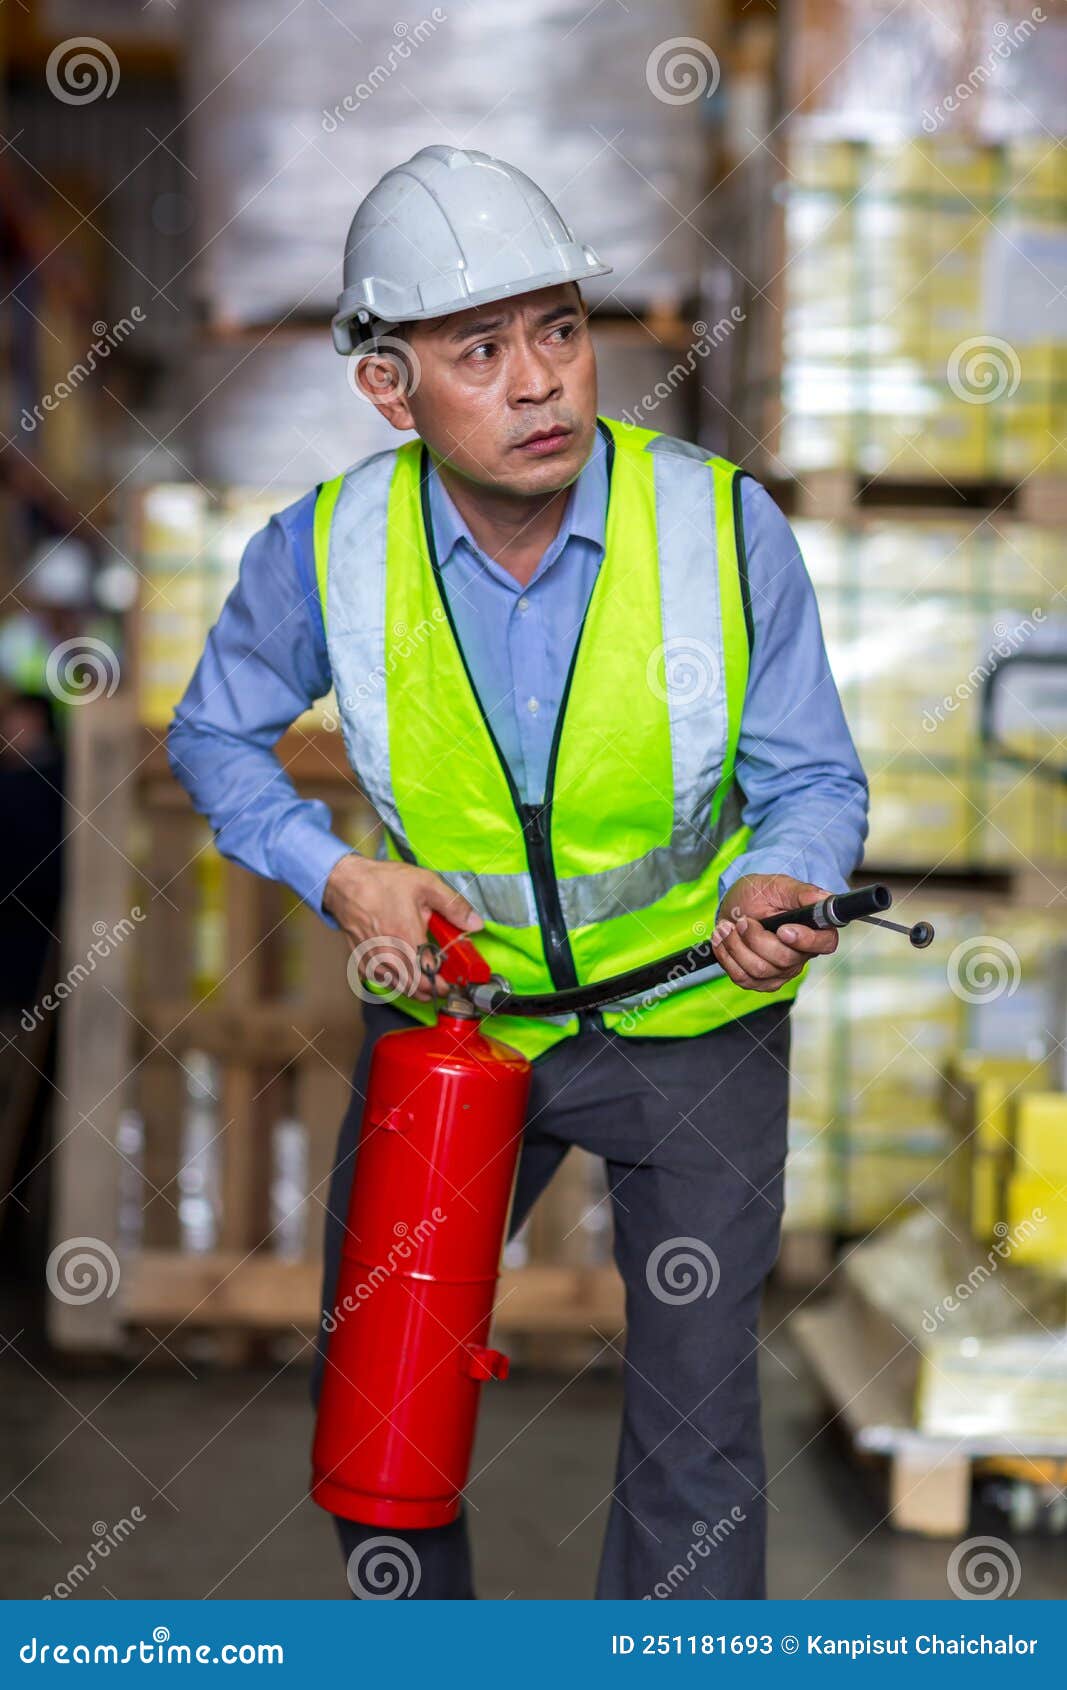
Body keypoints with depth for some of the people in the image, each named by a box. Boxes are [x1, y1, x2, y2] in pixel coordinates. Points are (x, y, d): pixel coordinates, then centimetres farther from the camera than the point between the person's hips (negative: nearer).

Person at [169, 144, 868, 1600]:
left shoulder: (727, 526, -19)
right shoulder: (324, 552, -15)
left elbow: (814, 780, -9)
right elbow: (217, 737, 3)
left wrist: (777, 890, -30)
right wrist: (335, 872, -13)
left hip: (689, 1025, -2)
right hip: (446, 1005, 2)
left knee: (693, 1434, 0)